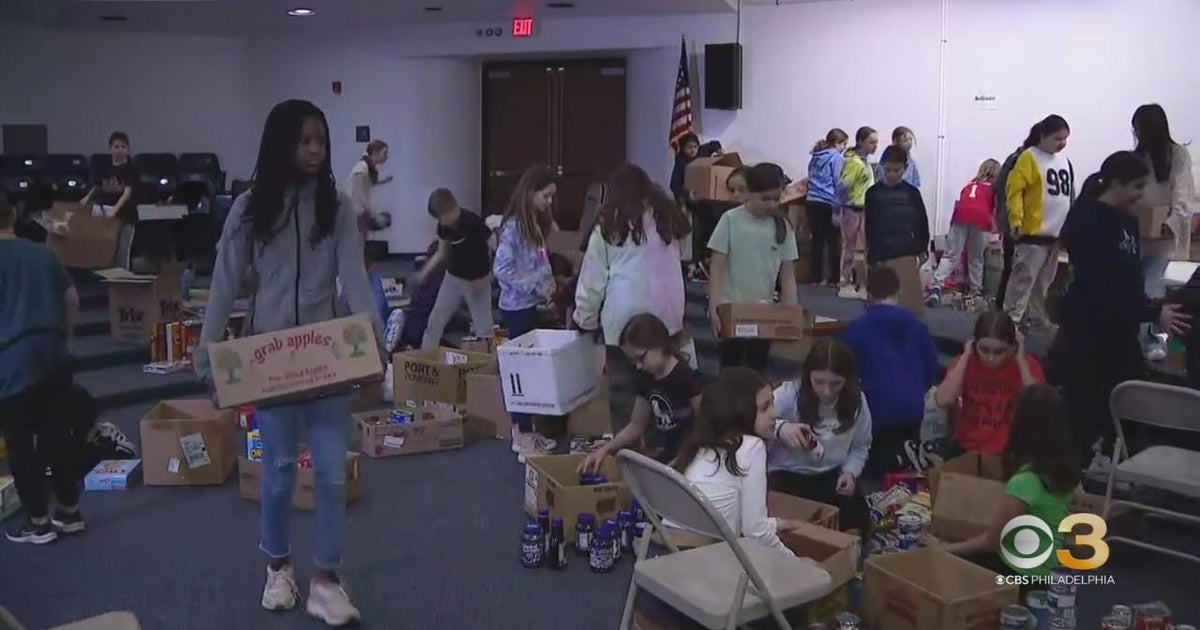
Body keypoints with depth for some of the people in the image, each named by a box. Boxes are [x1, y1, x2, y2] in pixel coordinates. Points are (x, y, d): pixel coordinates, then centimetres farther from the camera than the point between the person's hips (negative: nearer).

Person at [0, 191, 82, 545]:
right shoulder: (42, 253, 9)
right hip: (53, 355, 6)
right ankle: (69, 512, 21)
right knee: (59, 435, 13)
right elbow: (72, 300, 14)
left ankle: (38, 522, 12)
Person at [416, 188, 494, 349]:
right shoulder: (443, 225, -6)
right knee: (435, 321, 8)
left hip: (476, 280, -6)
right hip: (452, 277, 6)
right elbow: (441, 253, 8)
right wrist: (425, 272, -5)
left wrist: (485, 279, -18)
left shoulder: (473, 223, -25)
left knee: (483, 327, -1)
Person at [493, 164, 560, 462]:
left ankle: (523, 433, 21)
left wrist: (548, 283, 2)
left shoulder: (537, 223, 10)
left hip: (531, 304, 9)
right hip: (517, 307, -9)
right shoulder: (514, 226, -16)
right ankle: (526, 442, 1)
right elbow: (502, 270, -20)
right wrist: (537, 287, -19)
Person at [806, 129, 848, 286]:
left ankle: (817, 277, 12)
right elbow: (839, 183, -10)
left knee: (817, 240, 10)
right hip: (828, 204, -6)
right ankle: (834, 278, 5)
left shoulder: (815, 157, 14)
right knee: (833, 241, 3)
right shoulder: (836, 158, -6)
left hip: (812, 202, 6)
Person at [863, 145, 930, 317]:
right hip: (883, 256, 0)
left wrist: (922, 249, 1)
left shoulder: (911, 192, 4)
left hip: (907, 255, 0)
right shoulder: (873, 193, 1)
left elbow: (922, 222, 8)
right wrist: (872, 257, -3)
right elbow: (870, 227, 1)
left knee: (909, 300, -4)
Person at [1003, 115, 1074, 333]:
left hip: (1056, 233, 8)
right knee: (1024, 278, -10)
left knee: (1043, 281, 15)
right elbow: (1014, 190, -16)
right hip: (1033, 232, -7)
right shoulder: (1029, 158, -9)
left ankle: (1037, 318, 23)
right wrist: (1015, 220, -25)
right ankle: (1011, 319, -8)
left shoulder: (1064, 161, 14)